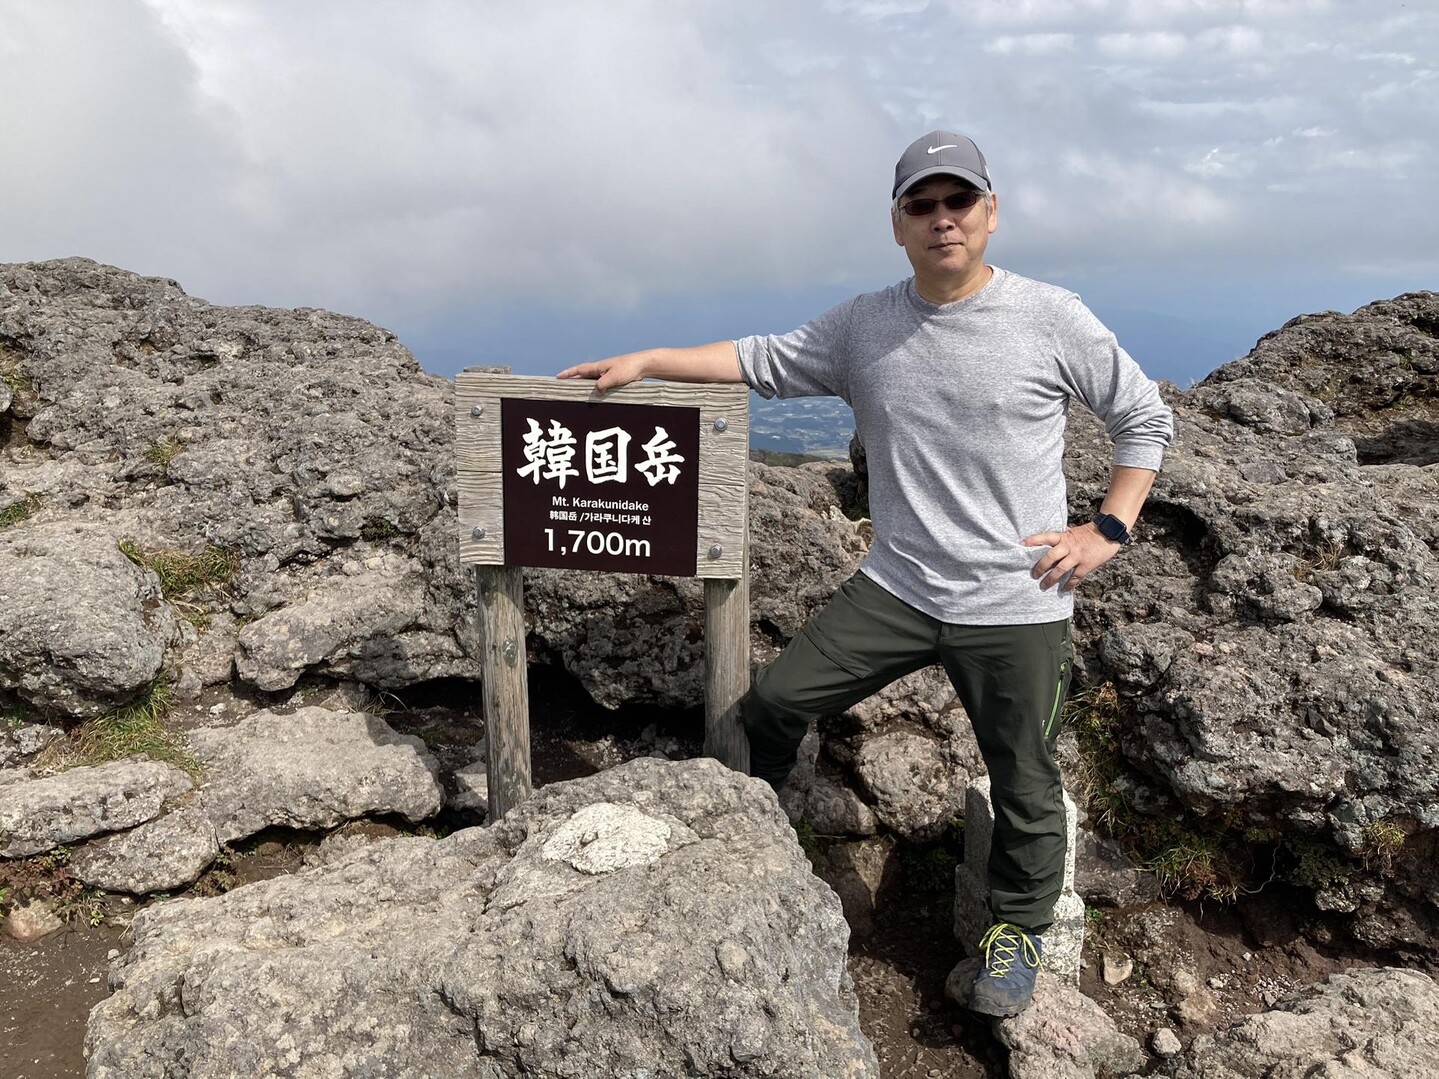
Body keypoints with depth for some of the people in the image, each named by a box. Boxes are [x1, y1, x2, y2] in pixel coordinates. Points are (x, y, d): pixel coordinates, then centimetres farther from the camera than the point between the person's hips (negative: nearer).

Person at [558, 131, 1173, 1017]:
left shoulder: (1052, 319, -5)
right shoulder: (864, 327, 4)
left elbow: (1147, 419, 4)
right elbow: (764, 361, 9)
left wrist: (1109, 529, -5)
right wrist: (646, 361, 4)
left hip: (1017, 606, -2)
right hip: (896, 588, 3)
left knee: (1025, 787, 8)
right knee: (774, 700, 3)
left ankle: (1019, 931, 34)